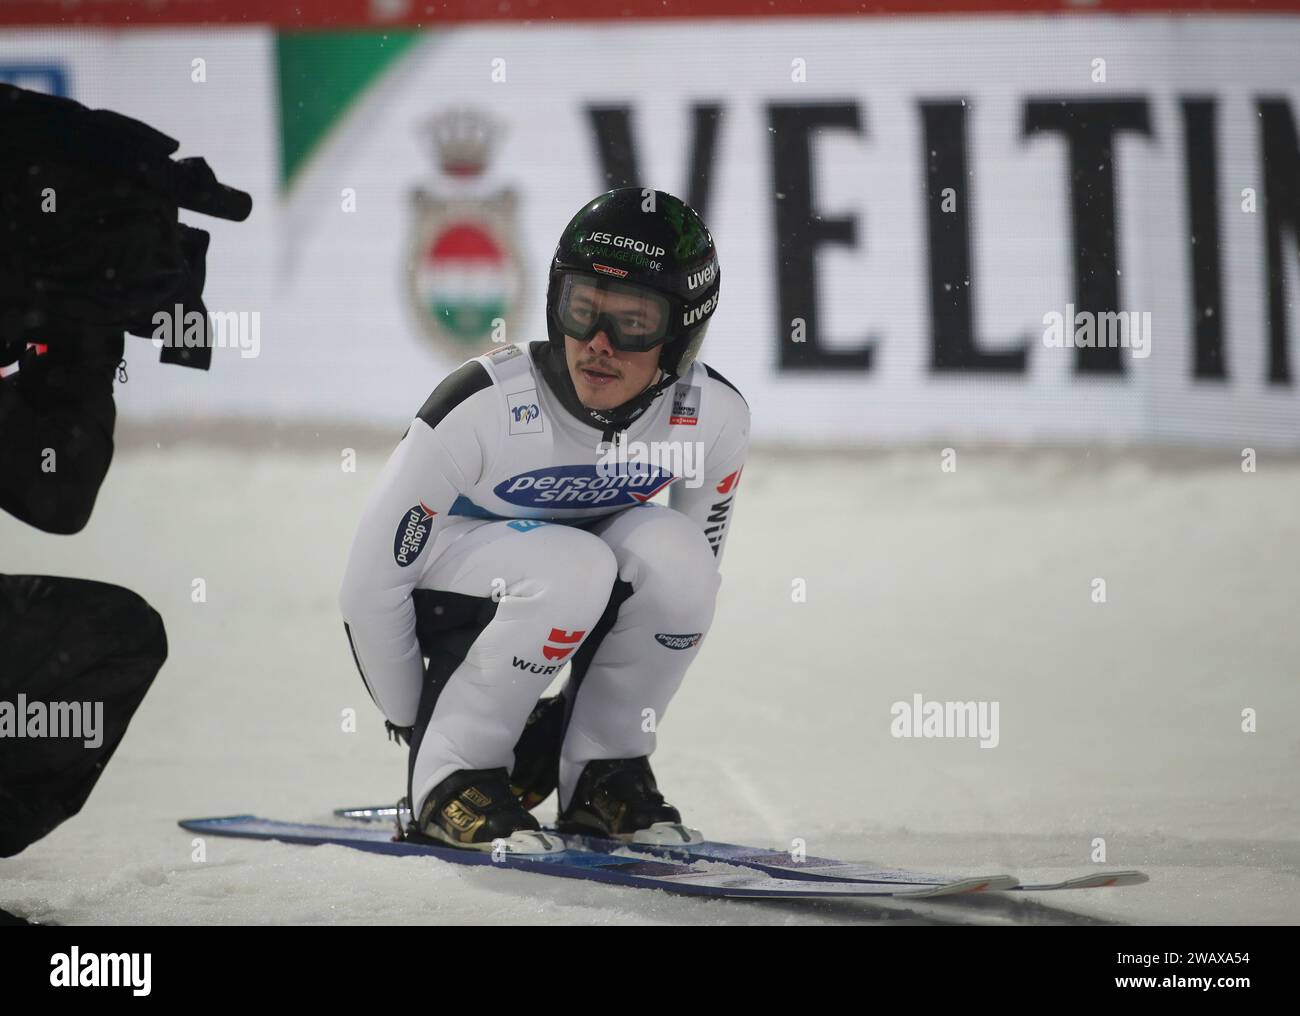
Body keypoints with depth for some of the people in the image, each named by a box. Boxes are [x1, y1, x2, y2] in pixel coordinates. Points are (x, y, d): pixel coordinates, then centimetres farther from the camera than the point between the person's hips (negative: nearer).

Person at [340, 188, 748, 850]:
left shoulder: (714, 419, -18)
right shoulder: (483, 410, -31)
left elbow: (694, 581, 1)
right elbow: (372, 581, -20)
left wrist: (630, 713, 4)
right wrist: (414, 725, -10)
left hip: (577, 578, 4)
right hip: (431, 597, -4)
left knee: (672, 550, -27)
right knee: (570, 566, -35)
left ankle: (603, 776, -8)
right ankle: (449, 778, -17)